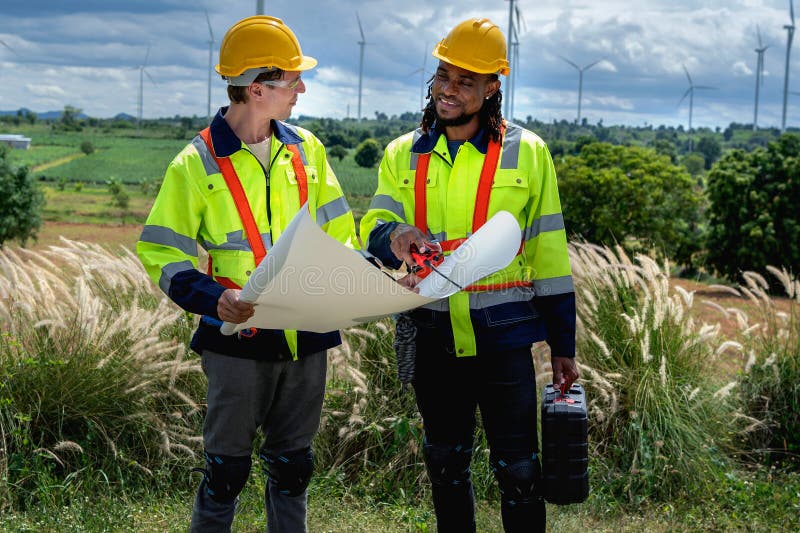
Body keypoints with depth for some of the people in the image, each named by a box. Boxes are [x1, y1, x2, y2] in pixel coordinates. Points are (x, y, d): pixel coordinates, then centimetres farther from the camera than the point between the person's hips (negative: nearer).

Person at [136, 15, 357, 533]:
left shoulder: (305, 148, 5)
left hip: (307, 335, 4)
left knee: (293, 465, 15)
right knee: (227, 469, 5)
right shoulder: (197, 164, -8)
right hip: (240, 339, -4)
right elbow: (162, 253, -8)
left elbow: (338, 229, 13)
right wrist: (213, 298, -24)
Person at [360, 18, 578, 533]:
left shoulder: (526, 152, -1)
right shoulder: (404, 154, 6)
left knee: (518, 469, -1)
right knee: (446, 465, 16)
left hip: (503, 333, -3)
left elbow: (549, 253, 1)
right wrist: (393, 237, -29)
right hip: (434, 335, 3)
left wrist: (564, 345, 2)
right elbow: (373, 227, -4)